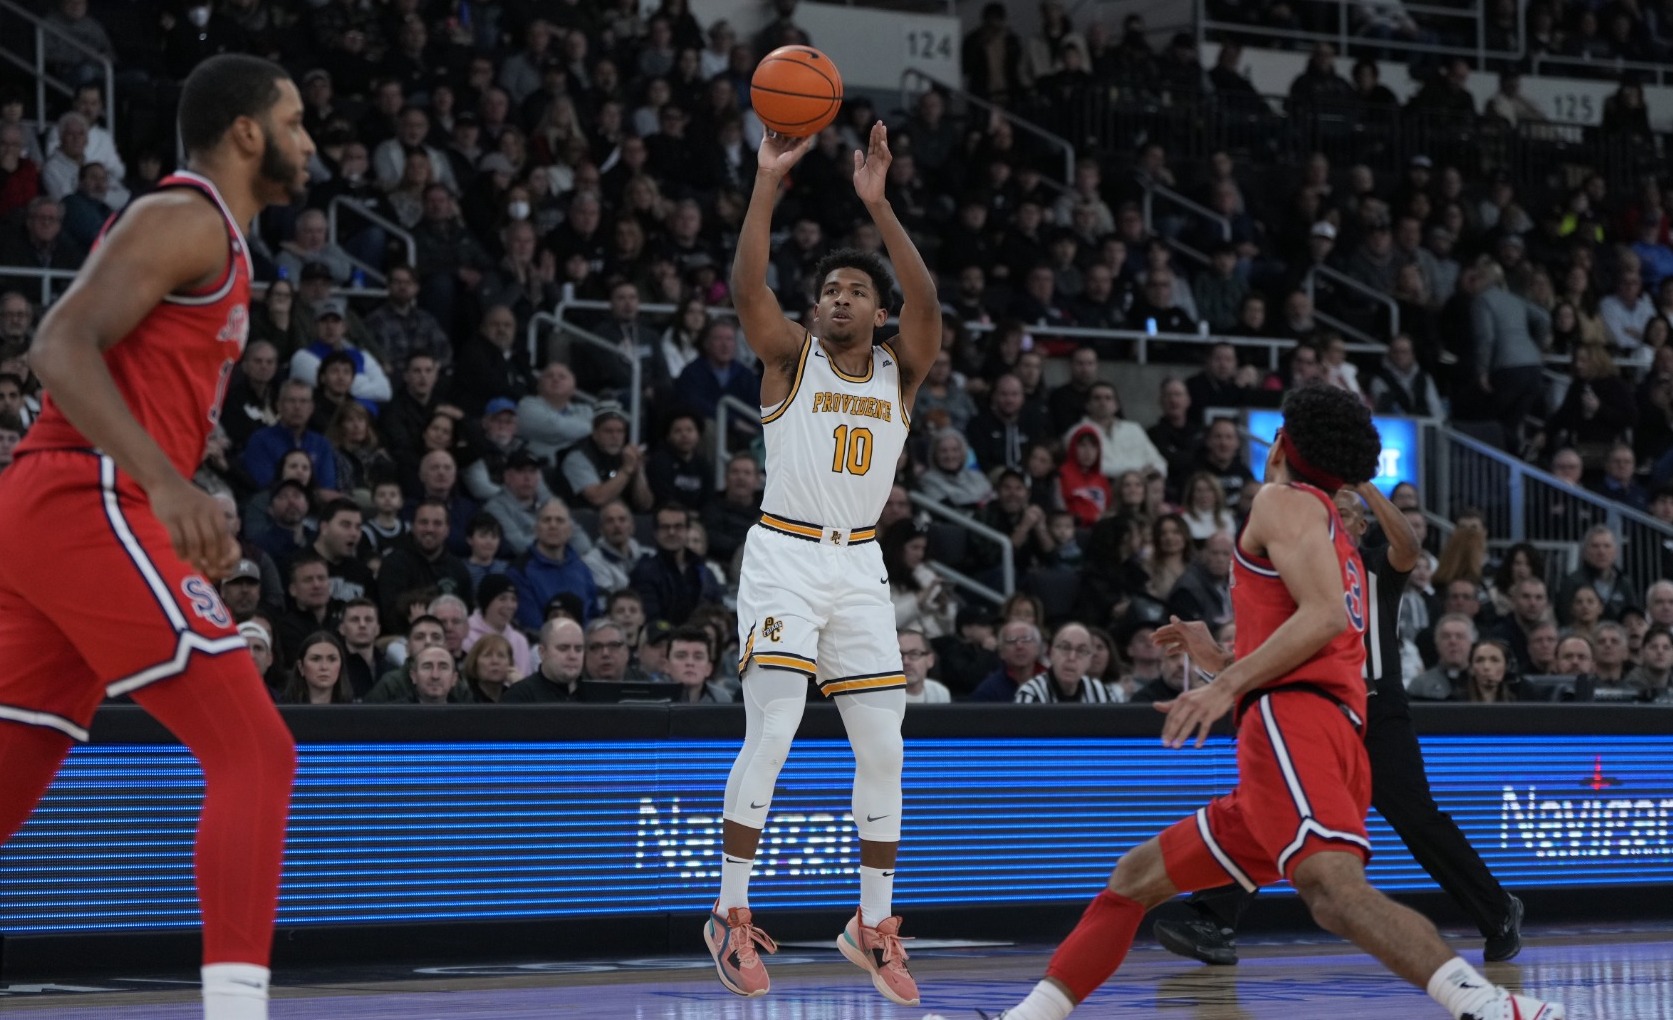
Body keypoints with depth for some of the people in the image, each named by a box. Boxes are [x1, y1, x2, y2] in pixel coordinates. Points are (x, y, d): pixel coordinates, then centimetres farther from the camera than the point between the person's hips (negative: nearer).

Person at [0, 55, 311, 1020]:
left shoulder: (214, 239, 24)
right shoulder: (187, 216, -6)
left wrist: (190, 525, 26)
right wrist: (166, 481, -30)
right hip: (90, 507, -10)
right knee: (255, 753, -13)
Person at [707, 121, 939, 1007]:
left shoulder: (901, 370, 6)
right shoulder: (791, 356, 0)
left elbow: (926, 301, -14)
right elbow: (746, 287, -19)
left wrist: (878, 204, -24)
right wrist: (767, 184, -29)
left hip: (860, 567, 4)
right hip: (785, 557, -4)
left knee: (882, 748, 2)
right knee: (770, 734, -13)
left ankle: (874, 925, 13)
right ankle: (731, 916, -4)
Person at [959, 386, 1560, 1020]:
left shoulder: (1283, 501, 7)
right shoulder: (1339, 544, 33)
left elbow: (1325, 614, -10)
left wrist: (1228, 685, -16)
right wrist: (1217, 660, 39)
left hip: (1292, 724, -10)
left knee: (1332, 889, -33)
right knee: (1135, 879, 18)